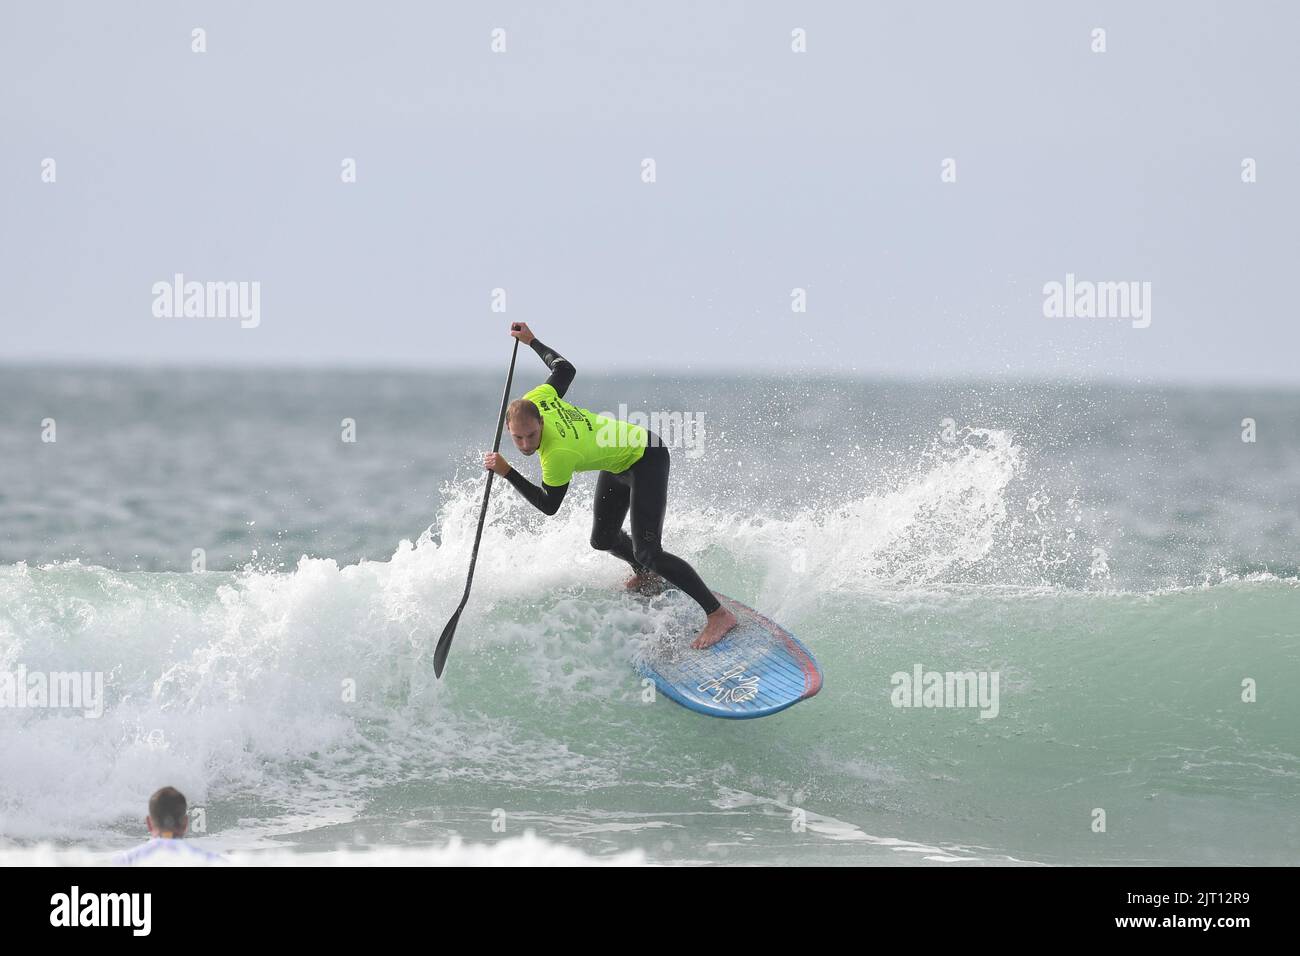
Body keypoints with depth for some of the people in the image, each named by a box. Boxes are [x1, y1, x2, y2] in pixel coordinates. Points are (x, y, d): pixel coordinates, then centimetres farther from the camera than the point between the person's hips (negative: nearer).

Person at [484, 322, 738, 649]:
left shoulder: (558, 455, -38)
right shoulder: (533, 401, -18)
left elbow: (549, 506, -23)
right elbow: (565, 368, 1)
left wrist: (506, 472, -27)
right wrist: (532, 342, 11)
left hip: (646, 461, -9)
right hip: (618, 463, 9)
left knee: (647, 553, -20)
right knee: (603, 539, 21)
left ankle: (718, 614, -16)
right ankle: (647, 577, 51)